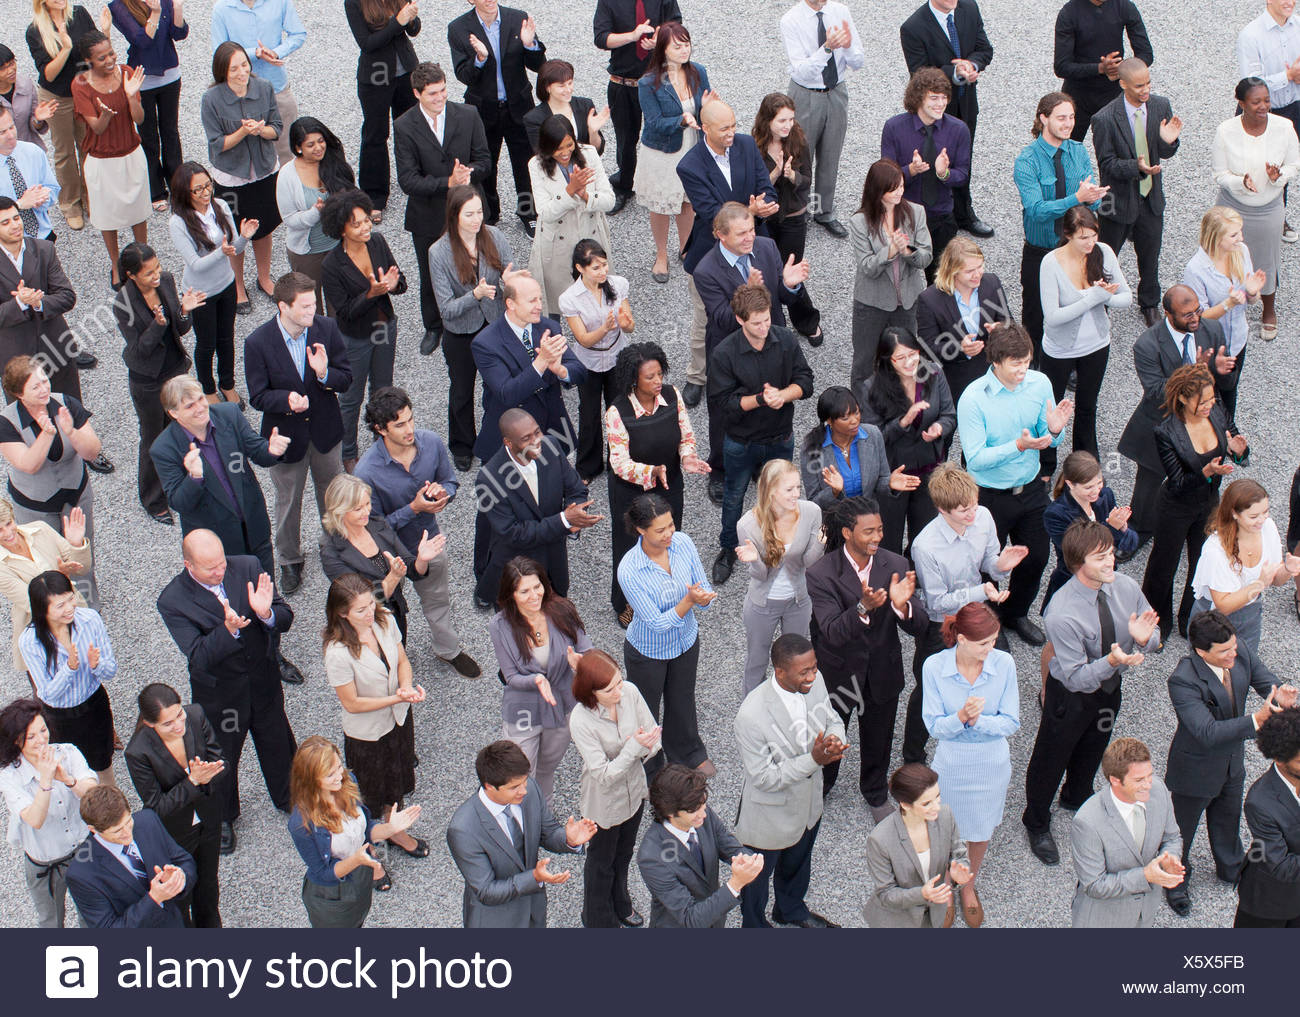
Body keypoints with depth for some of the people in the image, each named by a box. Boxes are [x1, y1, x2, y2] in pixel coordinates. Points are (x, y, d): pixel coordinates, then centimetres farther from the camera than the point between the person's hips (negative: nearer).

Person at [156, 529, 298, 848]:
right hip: (219, 695, -3)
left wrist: (267, 613, -36)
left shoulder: (248, 567, -17)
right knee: (222, 759, 20)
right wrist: (228, 629, -45)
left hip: (265, 684, 3)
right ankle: (222, 817, 49)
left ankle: (288, 799, 54)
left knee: (278, 745, 25)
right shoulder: (172, 601, -24)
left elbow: (285, 618, -12)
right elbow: (198, 658, -29)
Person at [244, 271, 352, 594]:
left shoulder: (326, 328, -16)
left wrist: (324, 374, -32)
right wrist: (287, 399, -36)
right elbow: (258, 396, -16)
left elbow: (346, 378, -10)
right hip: (286, 434, -2)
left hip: (325, 430, 2)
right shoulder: (258, 343, -23)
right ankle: (290, 561, 41)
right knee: (288, 501, 18)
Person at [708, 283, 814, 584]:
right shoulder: (724, 354, -24)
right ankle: (728, 550, 42)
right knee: (734, 497, 20)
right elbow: (722, 403, -23)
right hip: (740, 442, -2)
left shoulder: (786, 340, -15)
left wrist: (782, 395, -29)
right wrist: (760, 399, -34)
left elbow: (805, 381, -9)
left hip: (780, 438, 2)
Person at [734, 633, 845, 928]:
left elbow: (832, 721, 0)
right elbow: (764, 778, -29)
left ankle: (791, 910, 63)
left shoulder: (814, 682, -19)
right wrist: (814, 759, -37)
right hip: (770, 813, -6)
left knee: (798, 862, 34)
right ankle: (754, 924, 53)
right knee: (759, 873, 23)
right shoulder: (752, 715, -38)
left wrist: (835, 741, -24)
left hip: (808, 803, 6)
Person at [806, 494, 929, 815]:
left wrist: (903, 606, -37)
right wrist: (863, 608, -48)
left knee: (878, 741, 23)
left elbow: (920, 627, -15)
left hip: (882, 674, 3)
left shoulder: (896, 566, -14)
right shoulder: (821, 575, -23)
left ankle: (876, 793, 52)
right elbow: (832, 633, -30)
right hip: (837, 675, -2)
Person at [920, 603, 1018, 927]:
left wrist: (978, 720, -29)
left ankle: (968, 886, 49)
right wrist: (962, 717, -34)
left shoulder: (1004, 663, -18)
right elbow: (935, 726, -15)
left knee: (981, 830, 21)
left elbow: (1011, 723, -12)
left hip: (992, 763, 2)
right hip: (952, 763, -1)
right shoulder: (934, 666, -20)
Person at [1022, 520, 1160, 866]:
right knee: (1050, 761, 17)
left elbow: (1153, 635, -7)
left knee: (1092, 750, 32)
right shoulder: (1062, 614, -37)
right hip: (1070, 698, -6)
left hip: (1110, 687, 6)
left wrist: (1144, 639, -31)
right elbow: (1078, 678, -31)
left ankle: (1077, 797, 63)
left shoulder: (1125, 587, -19)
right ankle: (1037, 824, 46)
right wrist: (1113, 661, -49)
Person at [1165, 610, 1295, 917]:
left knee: (1228, 819, 32)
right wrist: (1256, 720, -54)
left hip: (1232, 762, 6)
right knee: (1182, 827, 21)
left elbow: (1265, 681, -13)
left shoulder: (1241, 653, -21)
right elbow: (1208, 732, -43)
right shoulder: (1184, 681, -39)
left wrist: (1278, 694, -38)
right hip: (1196, 770, -6)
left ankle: (1231, 868, 60)